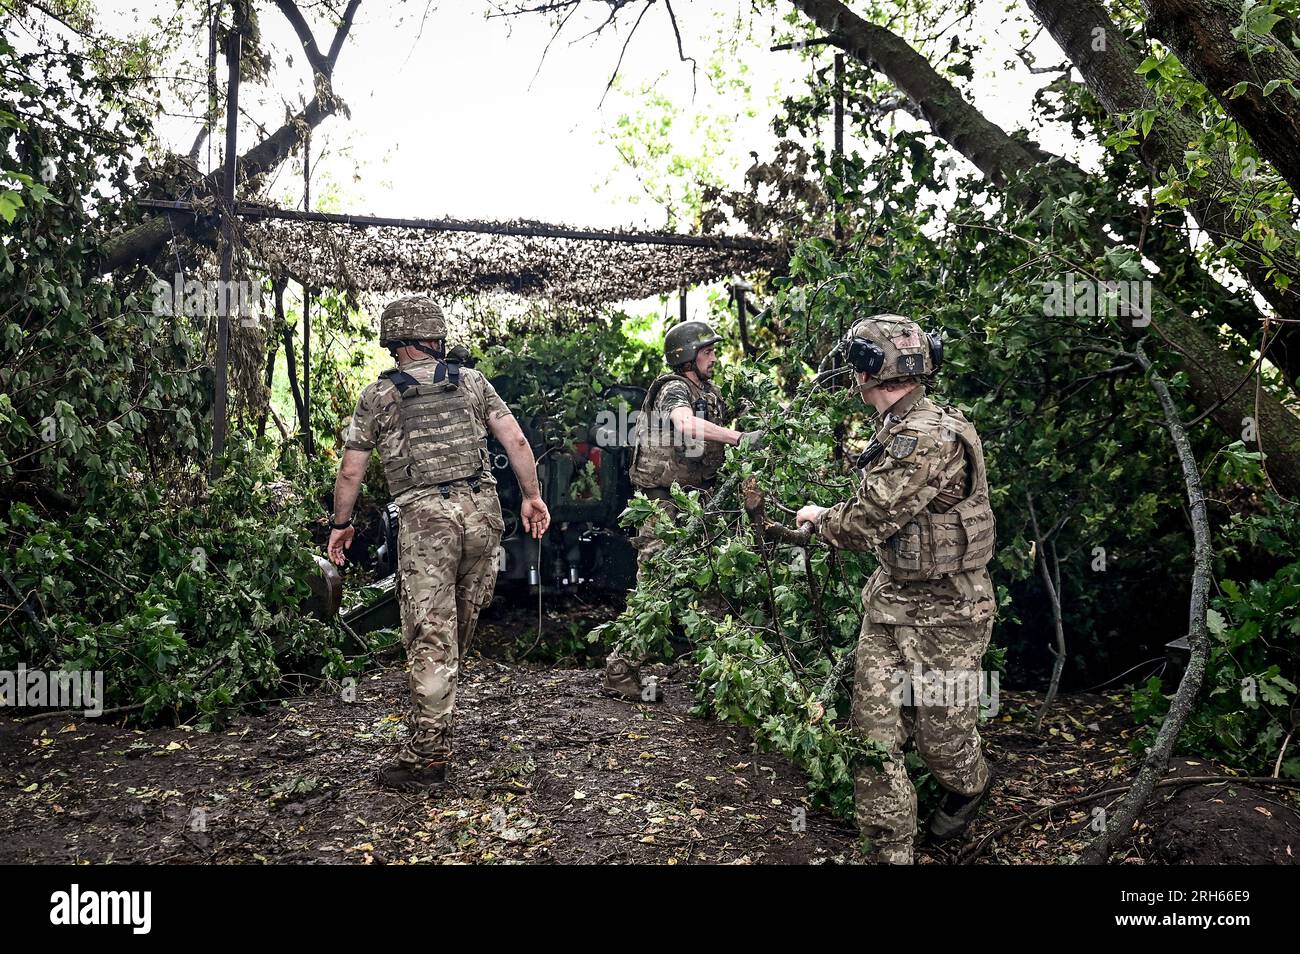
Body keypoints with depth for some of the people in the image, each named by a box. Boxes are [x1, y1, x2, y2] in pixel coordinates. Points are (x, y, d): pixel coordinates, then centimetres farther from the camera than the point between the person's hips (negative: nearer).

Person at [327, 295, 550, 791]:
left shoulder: (378, 395, 7)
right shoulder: (471, 381, 12)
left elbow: (351, 471, 8)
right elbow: (516, 440, 6)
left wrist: (340, 523, 22)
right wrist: (532, 495, 14)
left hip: (425, 517, -3)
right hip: (482, 509, 4)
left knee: (431, 636, -2)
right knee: (461, 623, 19)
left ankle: (428, 755, 2)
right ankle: (438, 702, 38)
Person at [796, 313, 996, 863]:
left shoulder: (930, 436, -24)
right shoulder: (897, 431, 8)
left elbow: (864, 522, -23)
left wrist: (819, 518, -5)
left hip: (943, 611, -8)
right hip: (889, 598, 8)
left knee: (939, 733, 11)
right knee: (873, 733, 5)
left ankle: (971, 786, 45)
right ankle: (889, 852, 17)